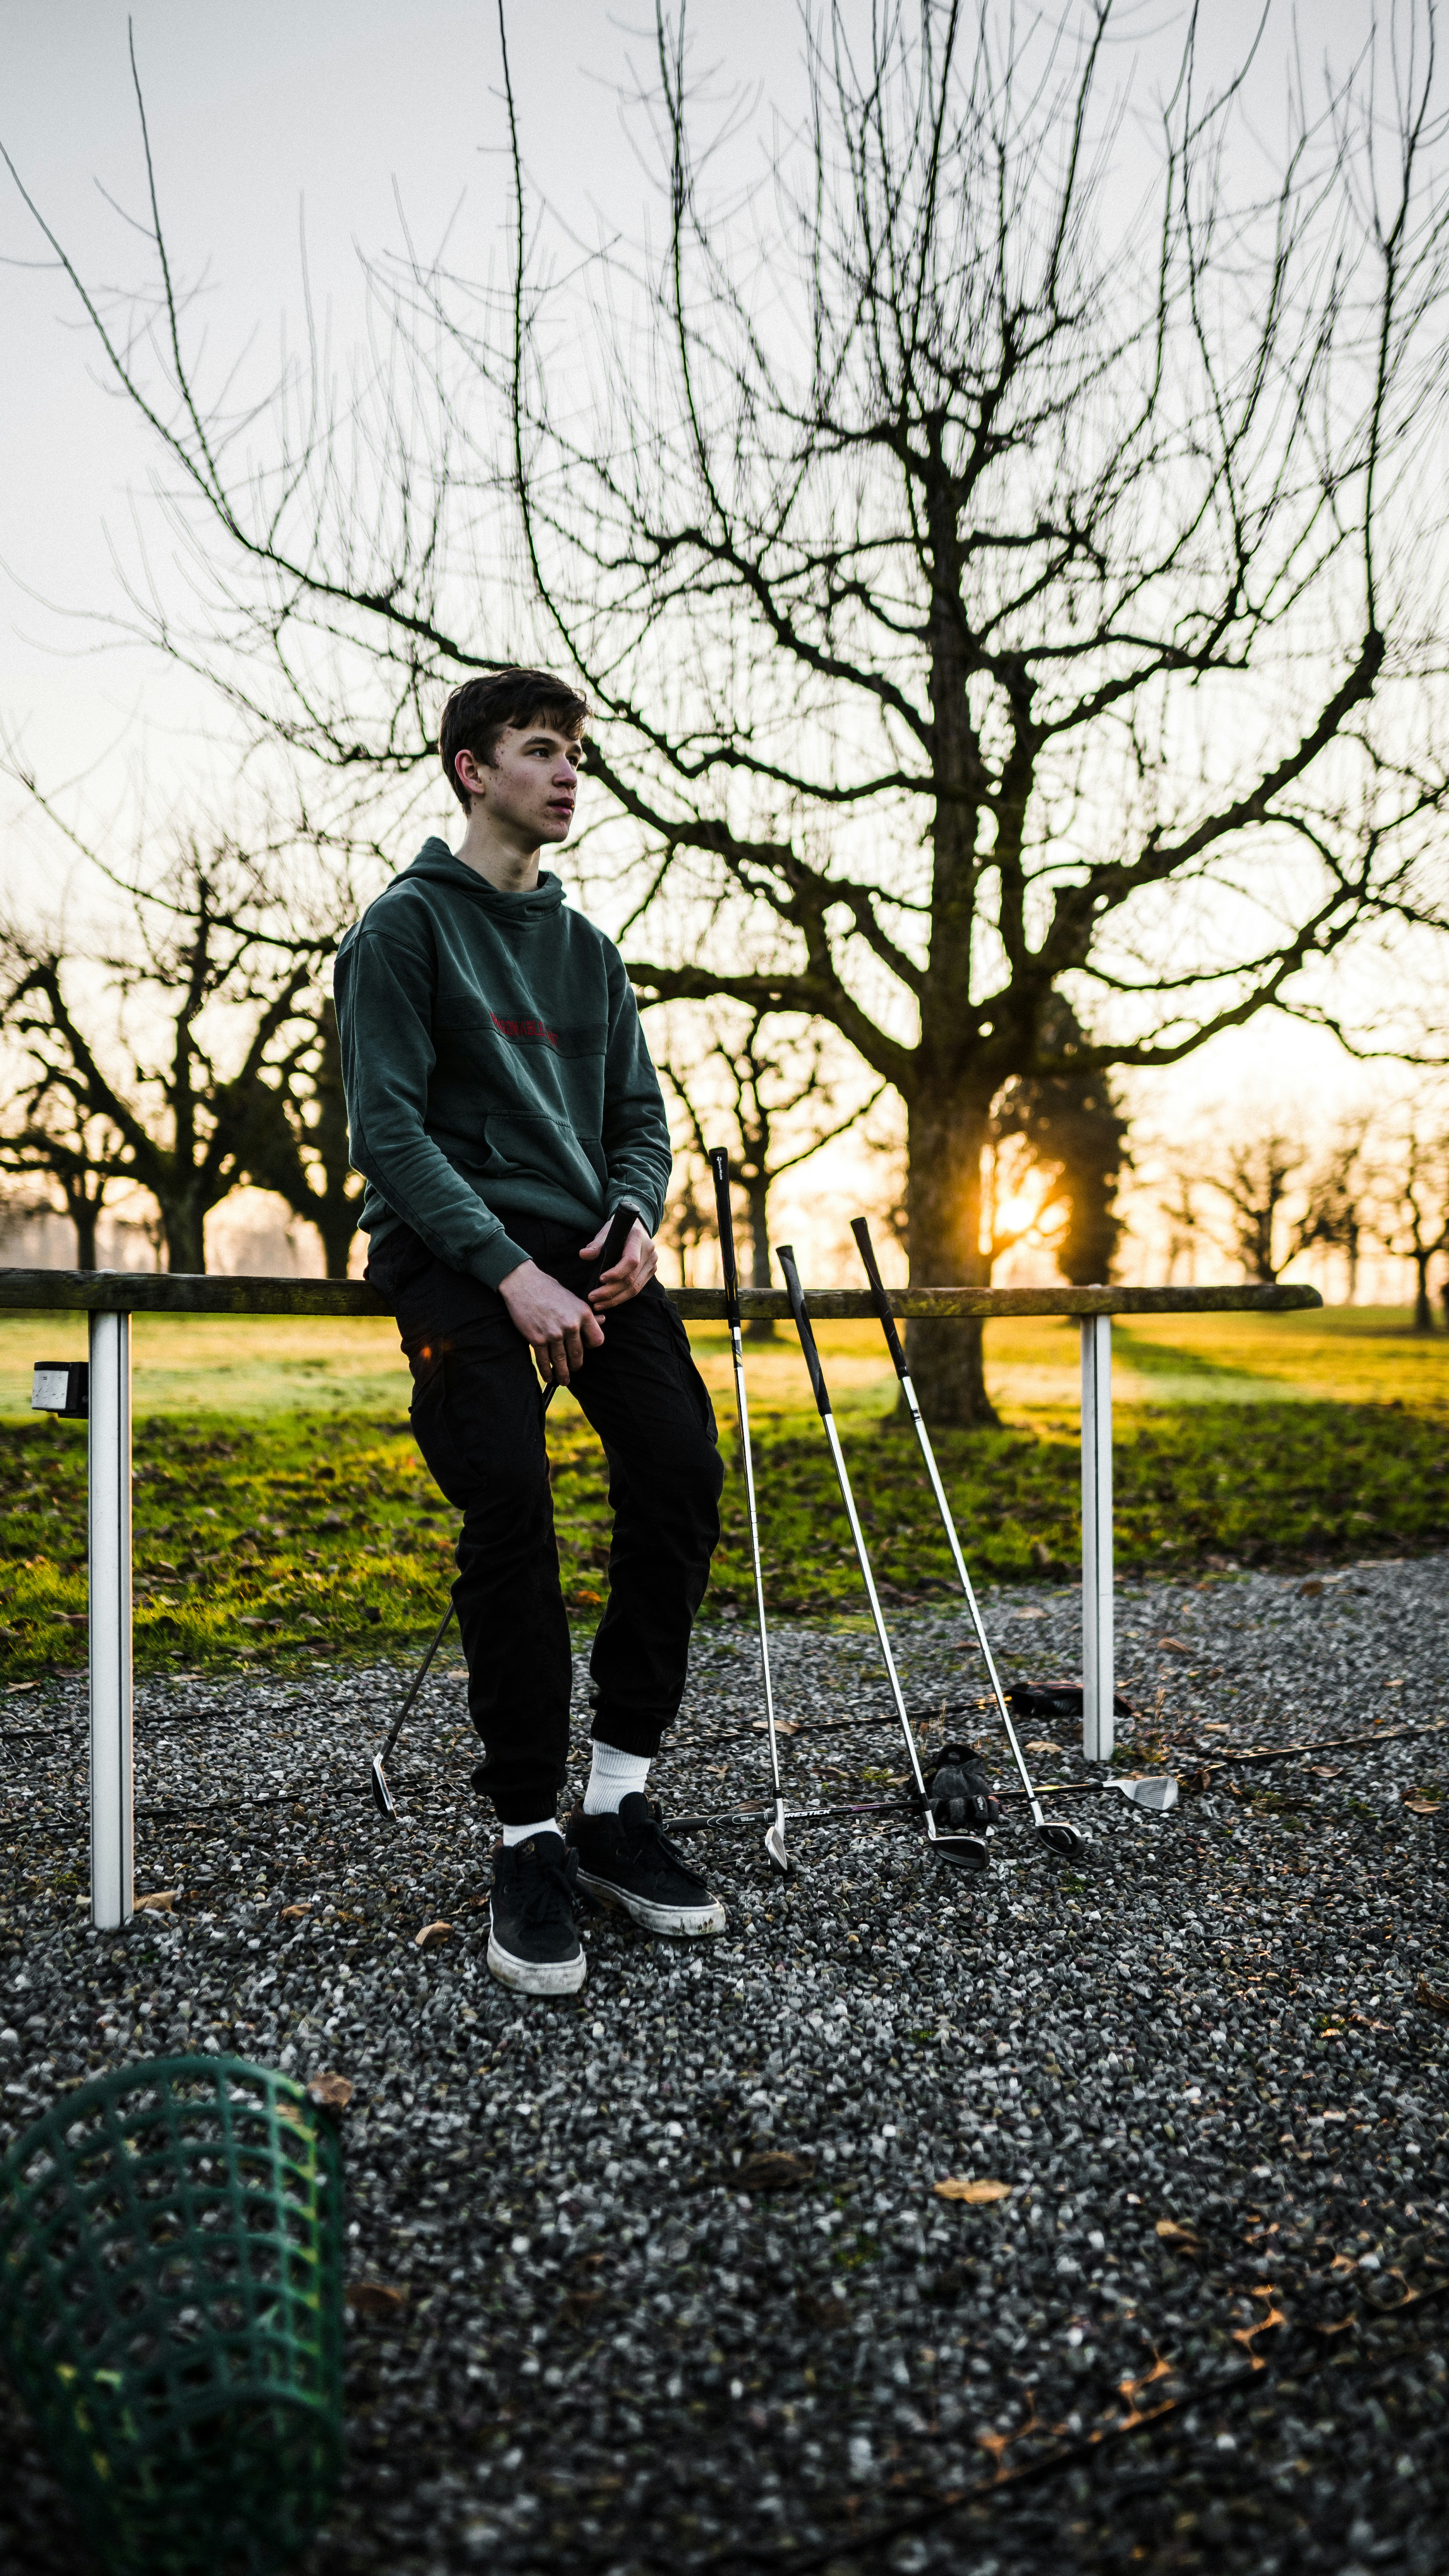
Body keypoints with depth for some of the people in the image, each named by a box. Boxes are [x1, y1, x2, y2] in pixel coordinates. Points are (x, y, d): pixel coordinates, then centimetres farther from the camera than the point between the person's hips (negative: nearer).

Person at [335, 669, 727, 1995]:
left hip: (586, 1250, 5)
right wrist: (513, 1271, -18)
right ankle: (529, 1838, -6)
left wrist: (635, 1217, -3)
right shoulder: (407, 925, 3)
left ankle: (618, 1800, -1)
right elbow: (388, 1126, -8)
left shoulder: (588, 949, 21)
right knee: (511, 1505, -21)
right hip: (455, 1250, -5)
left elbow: (641, 1117, 20)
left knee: (681, 1471, -14)